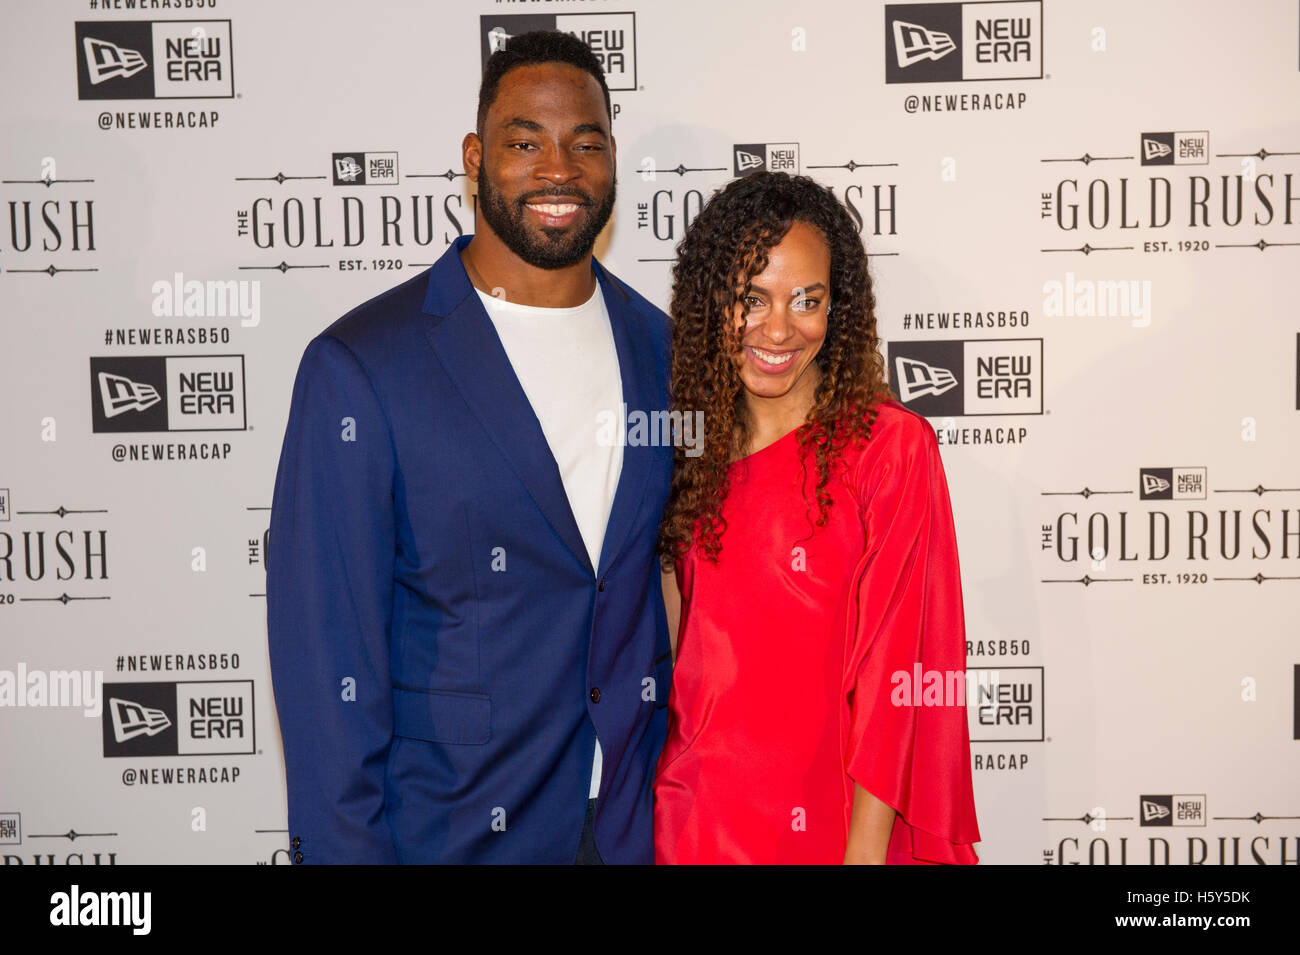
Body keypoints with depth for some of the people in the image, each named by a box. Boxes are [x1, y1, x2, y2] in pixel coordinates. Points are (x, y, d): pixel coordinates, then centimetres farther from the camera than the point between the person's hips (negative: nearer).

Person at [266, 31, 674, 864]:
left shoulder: (661, 348, 1)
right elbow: (326, 650, -12)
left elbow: (680, 579, 7)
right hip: (451, 828, -3)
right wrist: (346, 847, -12)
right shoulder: (359, 368, -13)